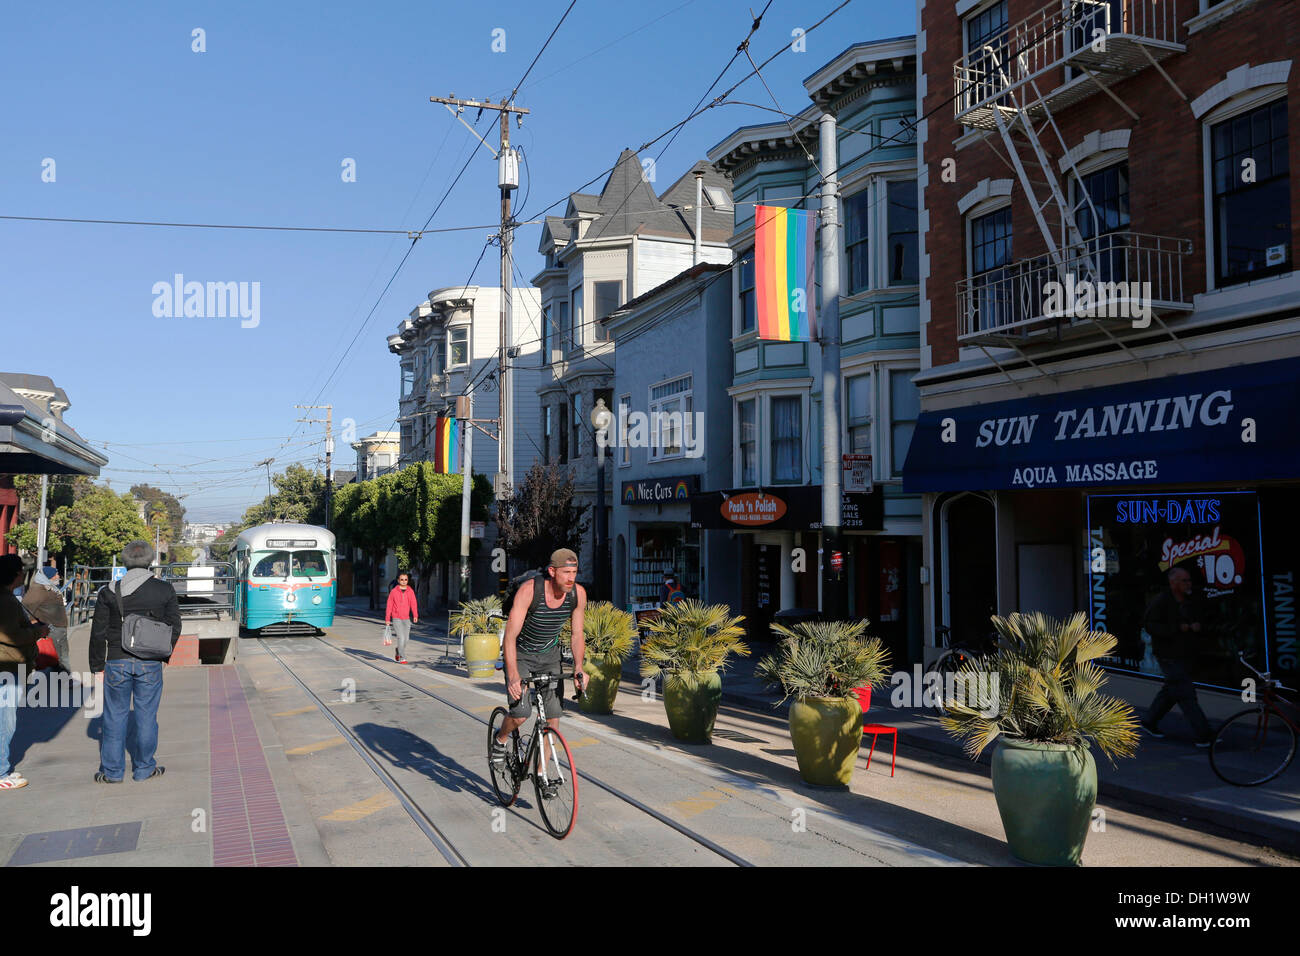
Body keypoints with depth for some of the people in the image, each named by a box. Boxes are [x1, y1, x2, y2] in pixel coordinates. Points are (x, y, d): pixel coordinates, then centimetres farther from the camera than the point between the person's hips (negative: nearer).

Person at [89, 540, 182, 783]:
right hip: (150, 664, 0)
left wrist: (97, 668, 8)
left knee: (115, 717, 10)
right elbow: (174, 626, 2)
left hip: (117, 662, 0)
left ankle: (112, 771, 17)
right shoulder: (165, 590, -1)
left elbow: (98, 633, 0)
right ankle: (144, 768, 18)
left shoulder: (109, 592, -2)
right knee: (146, 716, 10)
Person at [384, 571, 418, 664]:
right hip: (396, 618, -3)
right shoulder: (393, 591, -1)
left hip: (406, 619, 3)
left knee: (406, 639, 9)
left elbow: (414, 603, -3)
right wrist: (387, 619, 0)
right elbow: (389, 606, 2)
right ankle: (402, 658, -7)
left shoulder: (411, 591, 5)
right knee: (401, 637, -13)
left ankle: (398, 654, 33)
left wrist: (415, 615, -17)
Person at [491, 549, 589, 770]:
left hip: (549, 654, 4)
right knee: (521, 713, -20)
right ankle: (500, 741, 14)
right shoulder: (529, 590, -30)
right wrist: (513, 676, -43)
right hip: (520, 653, -4)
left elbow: (577, 635, -6)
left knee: (553, 717, -4)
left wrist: (578, 668, -22)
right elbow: (510, 635, -32)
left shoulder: (578, 594, -17)